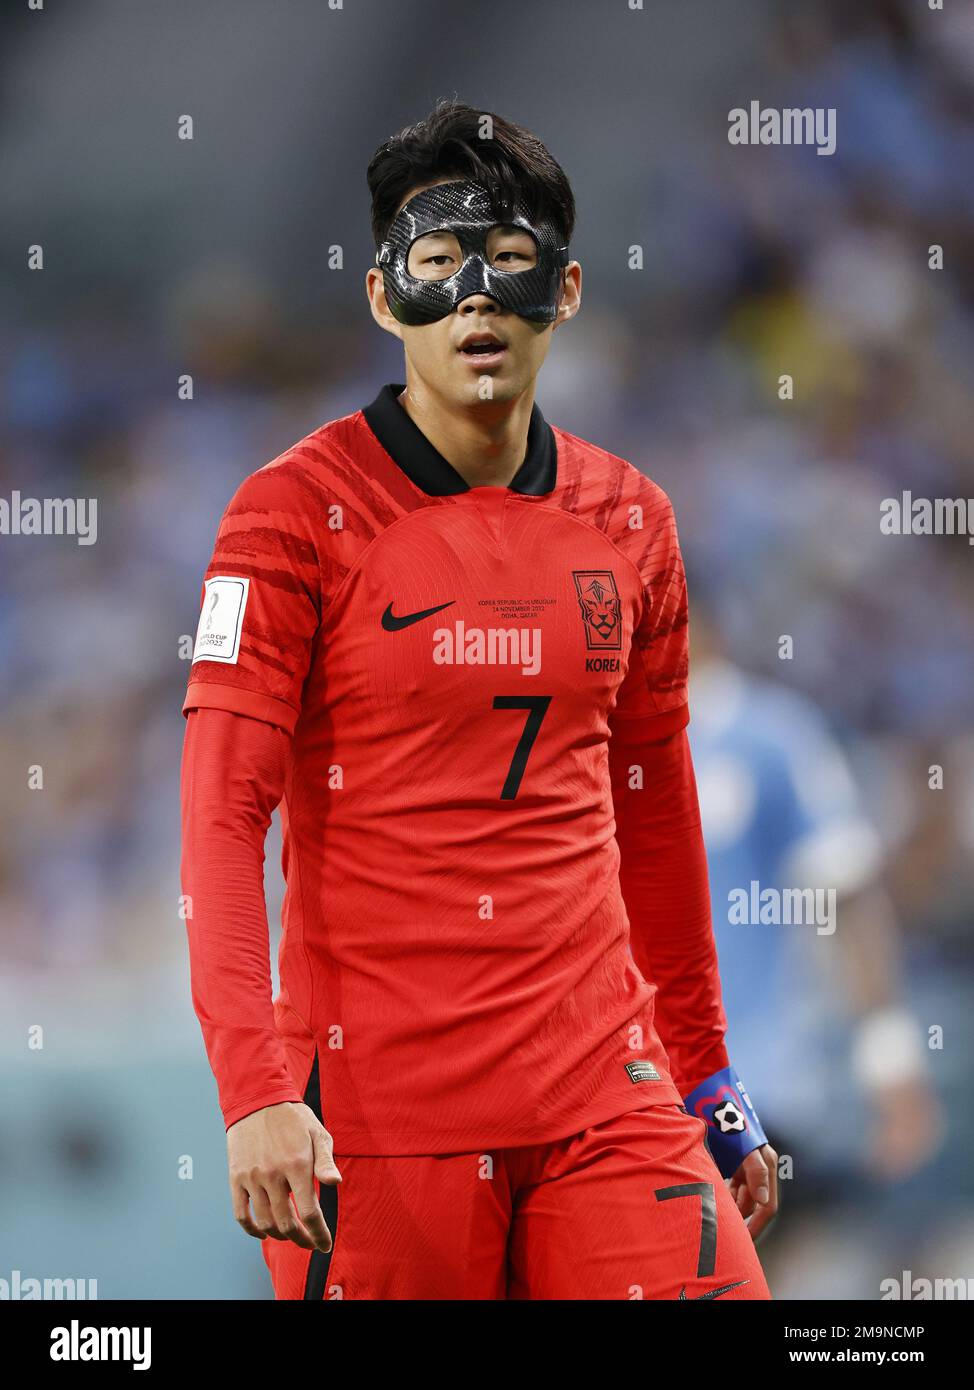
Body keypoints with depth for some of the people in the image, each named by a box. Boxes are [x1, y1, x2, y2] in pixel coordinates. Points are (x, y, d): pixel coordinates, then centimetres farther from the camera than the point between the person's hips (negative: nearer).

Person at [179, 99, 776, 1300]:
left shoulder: (630, 522, 10)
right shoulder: (296, 513, -3)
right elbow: (222, 816, -10)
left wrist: (711, 1089, 21)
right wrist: (254, 1090, -21)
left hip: (604, 1089, 4)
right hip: (375, 1100, -3)